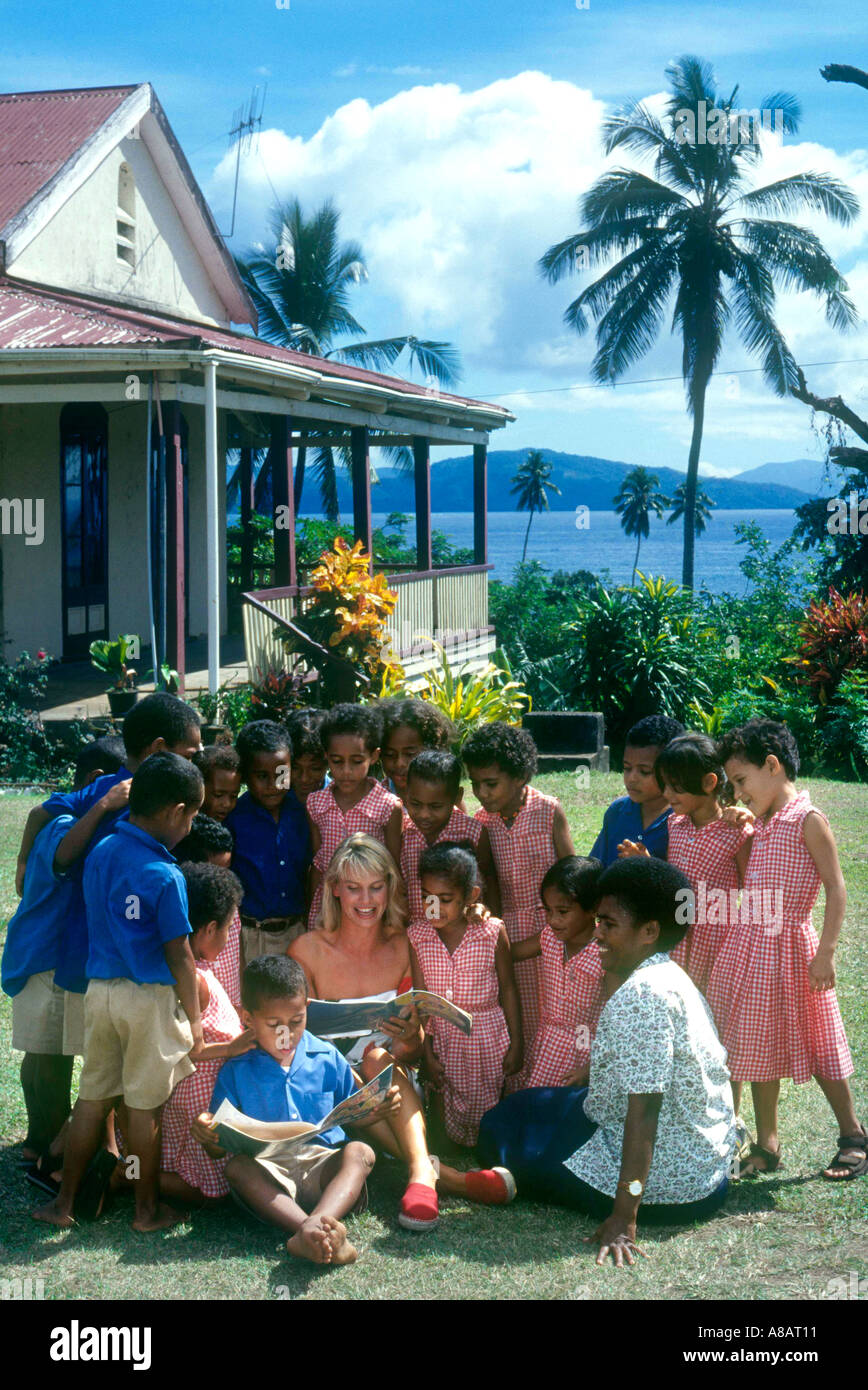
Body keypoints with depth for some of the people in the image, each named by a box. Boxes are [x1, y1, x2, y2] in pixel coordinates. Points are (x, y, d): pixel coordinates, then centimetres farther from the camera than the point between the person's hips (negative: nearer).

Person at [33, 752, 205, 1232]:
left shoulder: (100, 853, 1)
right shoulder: (165, 876, -17)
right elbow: (179, 955, -12)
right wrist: (193, 1016, -2)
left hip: (99, 989, 6)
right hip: (149, 996, -5)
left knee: (91, 1098, 15)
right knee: (145, 1106, 7)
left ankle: (65, 1201, 22)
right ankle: (147, 1208, 19)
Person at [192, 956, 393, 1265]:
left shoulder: (327, 1058, 13)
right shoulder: (236, 1072, 9)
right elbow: (219, 1149, 9)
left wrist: (374, 1111, -4)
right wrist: (207, 1133, -16)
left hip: (323, 1162, 1)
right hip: (269, 1174, -1)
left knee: (359, 1151, -28)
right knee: (236, 1167, -32)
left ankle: (316, 1223, -58)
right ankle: (328, 1236, -53)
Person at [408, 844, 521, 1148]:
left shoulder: (492, 931, -11)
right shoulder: (417, 935, -7)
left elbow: (508, 989, -2)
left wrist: (516, 1045, 1)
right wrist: (427, 1053, -2)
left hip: (487, 1037, -2)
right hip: (441, 1038, 2)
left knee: (485, 1114, 8)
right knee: (448, 1111, 11)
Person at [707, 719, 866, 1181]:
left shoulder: (808, 821, -12)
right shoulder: (756, 826, 11)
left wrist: (825, 952, -18)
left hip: (789, 945, -7)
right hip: (748, 946, 7)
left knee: (815, 1045, 3)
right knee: (760, 1045, 11)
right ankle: (767, 1145, 21)